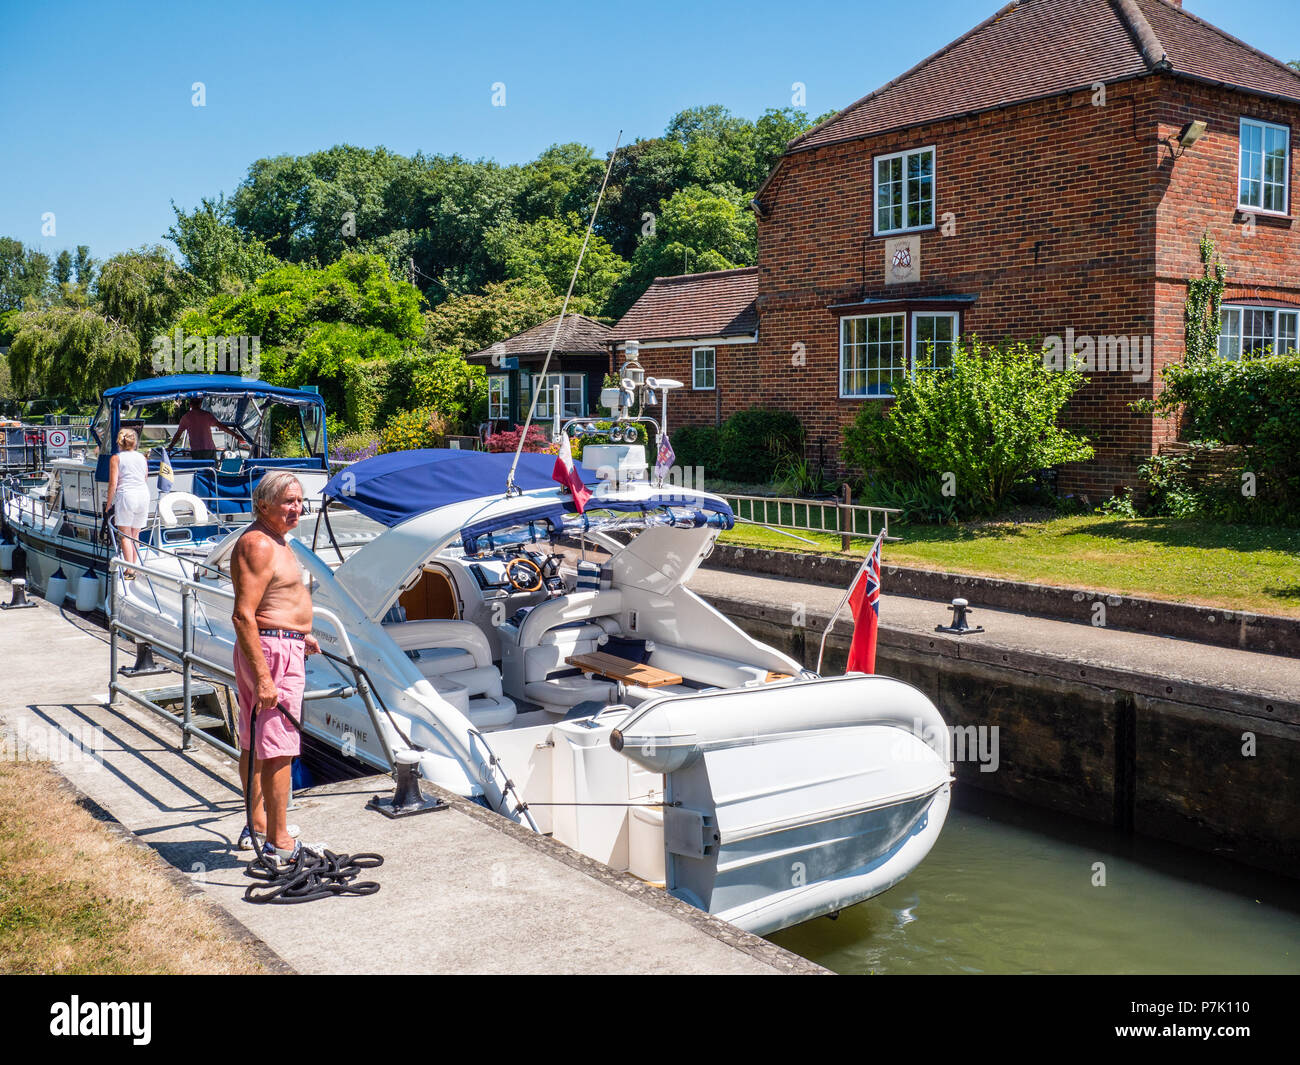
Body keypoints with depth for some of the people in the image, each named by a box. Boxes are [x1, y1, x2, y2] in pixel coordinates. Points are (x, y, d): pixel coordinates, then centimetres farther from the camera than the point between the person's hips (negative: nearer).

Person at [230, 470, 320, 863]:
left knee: (254, 744, 19)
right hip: (274, 651, -11)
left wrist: (300, 635, 32)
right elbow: (243, 616, -25)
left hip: (281, 646, 11)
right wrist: (263, 677, -28)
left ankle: (258, 824, 31)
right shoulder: (258, 544, -18)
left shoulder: (273, 539, 15)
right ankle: (278, 842, 0)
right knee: (278, 748, -6)